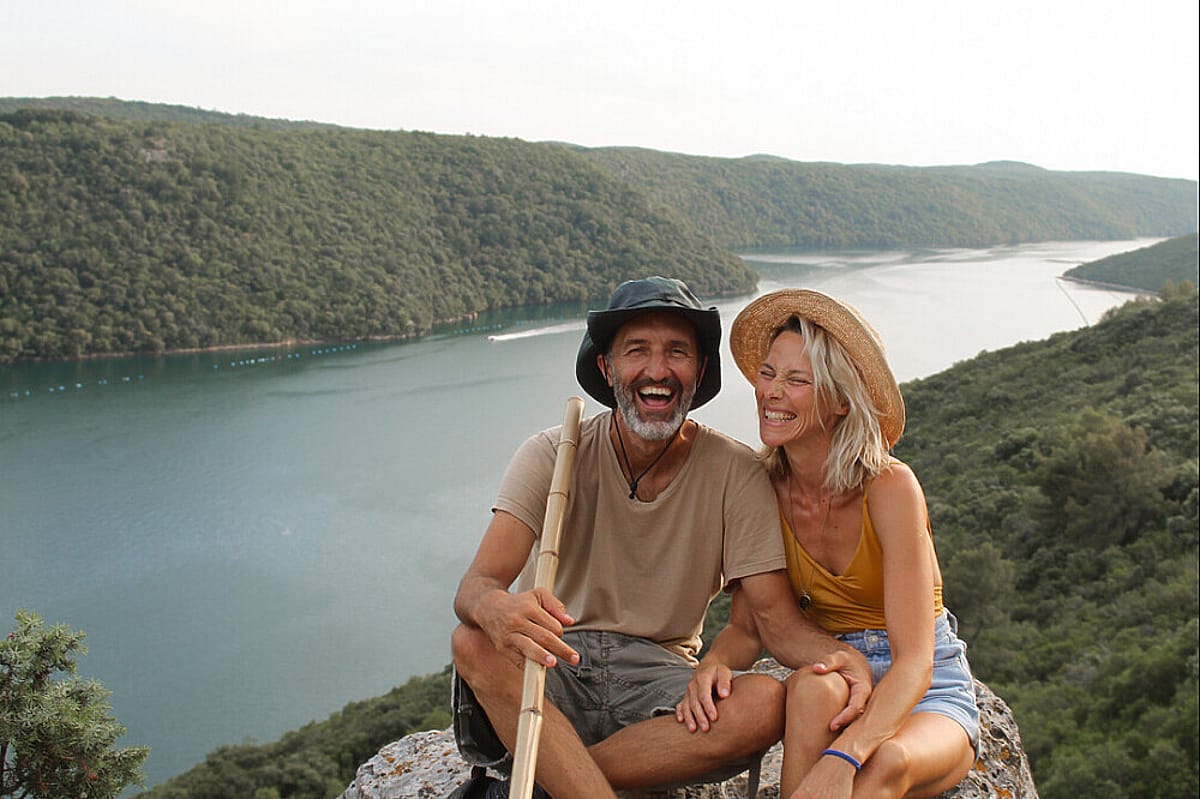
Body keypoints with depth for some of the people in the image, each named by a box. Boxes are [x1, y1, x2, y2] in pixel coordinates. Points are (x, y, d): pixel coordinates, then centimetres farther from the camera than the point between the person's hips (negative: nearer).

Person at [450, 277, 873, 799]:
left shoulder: (735, 473, -4)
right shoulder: (552, 456, -6)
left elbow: (777, 619, -6)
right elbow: (475, 586, -17)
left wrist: (840, 656, -30)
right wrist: (498, 609, -44)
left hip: (657, 679, 1)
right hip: (556, 666, 0)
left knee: (766, 704, -29)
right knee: (475, 642, -31)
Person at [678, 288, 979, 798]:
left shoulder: (889, 487, -20)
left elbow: (915, 662, -25)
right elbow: (747, 624, 1)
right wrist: (714, 663, -23)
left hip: (928, 696, -2)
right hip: (832, 678, 3)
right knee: (812, 685, -34)